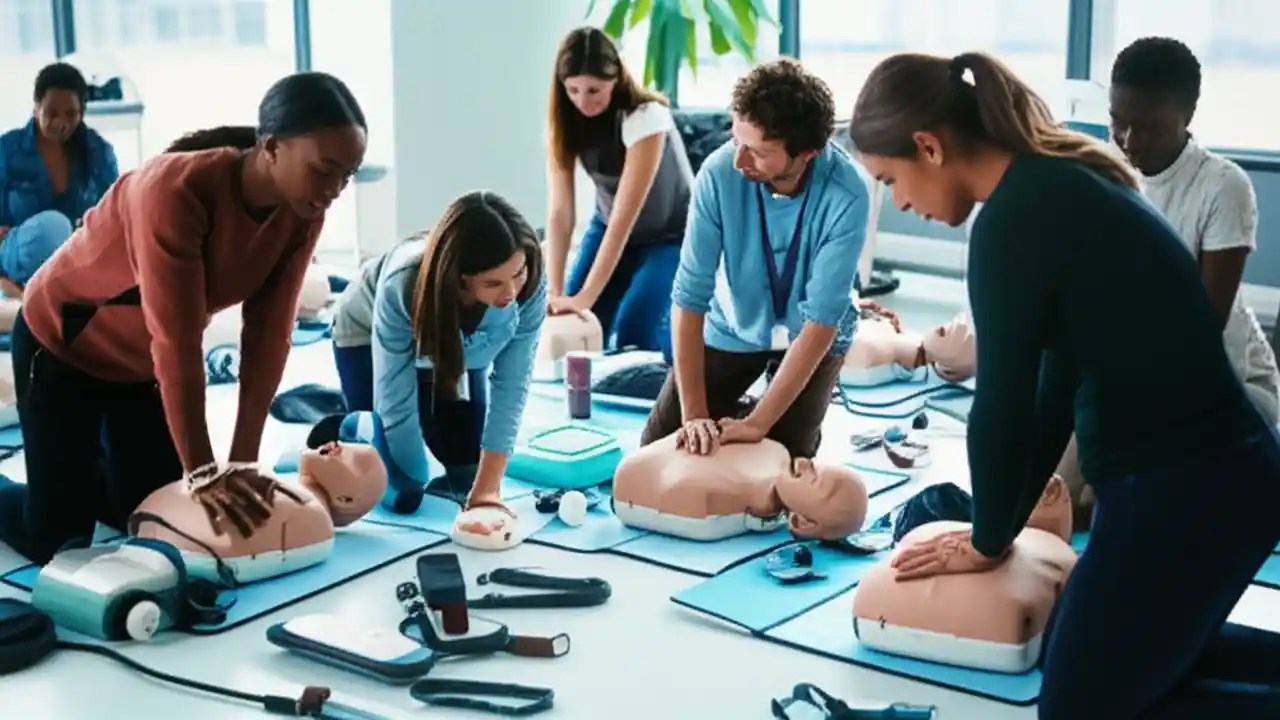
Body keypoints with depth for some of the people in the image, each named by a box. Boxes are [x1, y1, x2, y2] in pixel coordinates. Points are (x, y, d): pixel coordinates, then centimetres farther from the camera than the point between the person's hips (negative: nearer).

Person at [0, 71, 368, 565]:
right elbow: (176, 342, -36)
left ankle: (87, 469, 38)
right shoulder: (176, 190, -36)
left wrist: (242, 462, -19)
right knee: (56, 539, -3)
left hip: (145, 362, 6)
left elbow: (268, 337, -17)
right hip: (63, 345, -6)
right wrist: (203, 472, -33)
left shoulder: (302, 216, -18)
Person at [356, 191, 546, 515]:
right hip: (369, 343, -3)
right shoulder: (403, 285, -43)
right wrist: (416, 482, -21)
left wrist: (486, 488, -28)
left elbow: (511, 386, -27)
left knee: (469, 478, 0)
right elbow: (396, 402, -31)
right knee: (401, 495, -8)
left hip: (463, 350, 3)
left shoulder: (531, 287, -36)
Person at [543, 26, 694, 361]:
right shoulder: (565, 123, -14)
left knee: (634, 329, -24)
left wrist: (587, 296, -38)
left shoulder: (645, 117, -31)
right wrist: (555, 292, -29)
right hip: (610, 228, 5)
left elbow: (625, 216, -35)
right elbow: (560, 213, -19)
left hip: (671, 234, -5)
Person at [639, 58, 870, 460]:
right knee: (658, 449, -2)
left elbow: (821, 321, -31)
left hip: (810, 333, -1)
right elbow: (690, 296, -28)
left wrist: (757, 423, -34)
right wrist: (694, 414, -31)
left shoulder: (845, 195, -34)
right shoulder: (719, 173, -30)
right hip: (734, 325, 1)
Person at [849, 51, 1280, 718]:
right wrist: (1000, 527, 16)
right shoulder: (1060, 183, 9)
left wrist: (987, 543, 3)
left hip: (1185, 492, -9)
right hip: (1214, 472, 9)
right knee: (1099, 652, 23)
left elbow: (1003, 407, -14)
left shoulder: (1016, 218, -20)